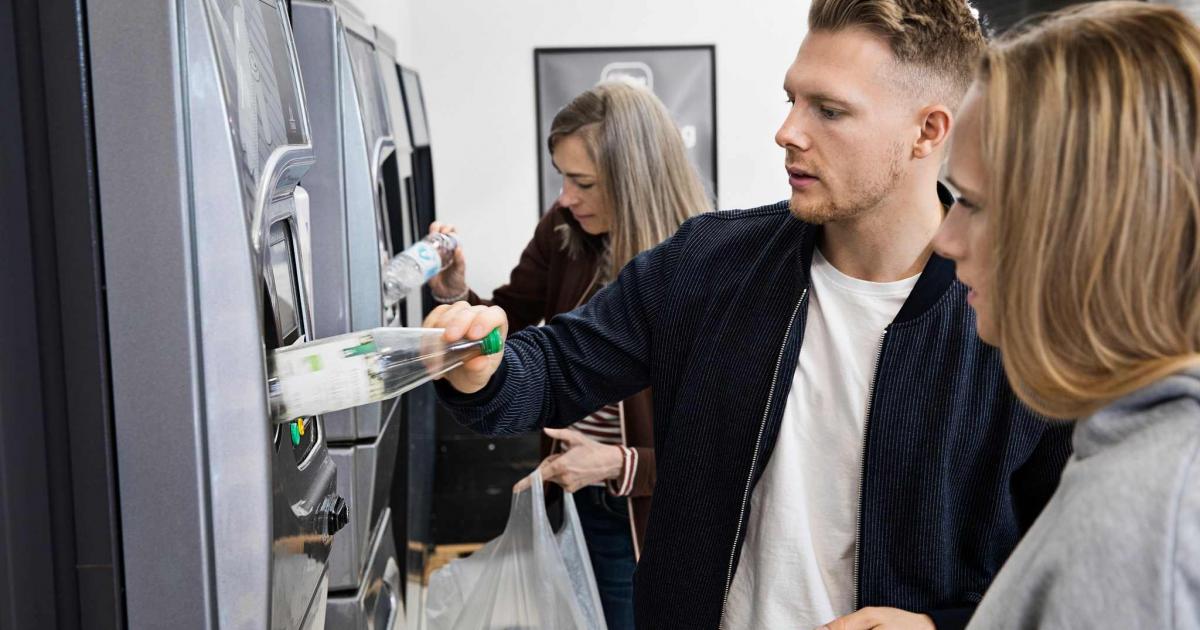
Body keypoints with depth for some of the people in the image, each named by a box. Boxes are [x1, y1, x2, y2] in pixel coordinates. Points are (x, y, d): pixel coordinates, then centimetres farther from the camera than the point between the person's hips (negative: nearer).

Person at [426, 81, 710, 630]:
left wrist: (621, 465, -27)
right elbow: (509, 321, 9)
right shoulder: (563, 231, -6)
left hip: (654, 521, -4)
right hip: (568, 500, 5)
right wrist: (455, 295, -12)